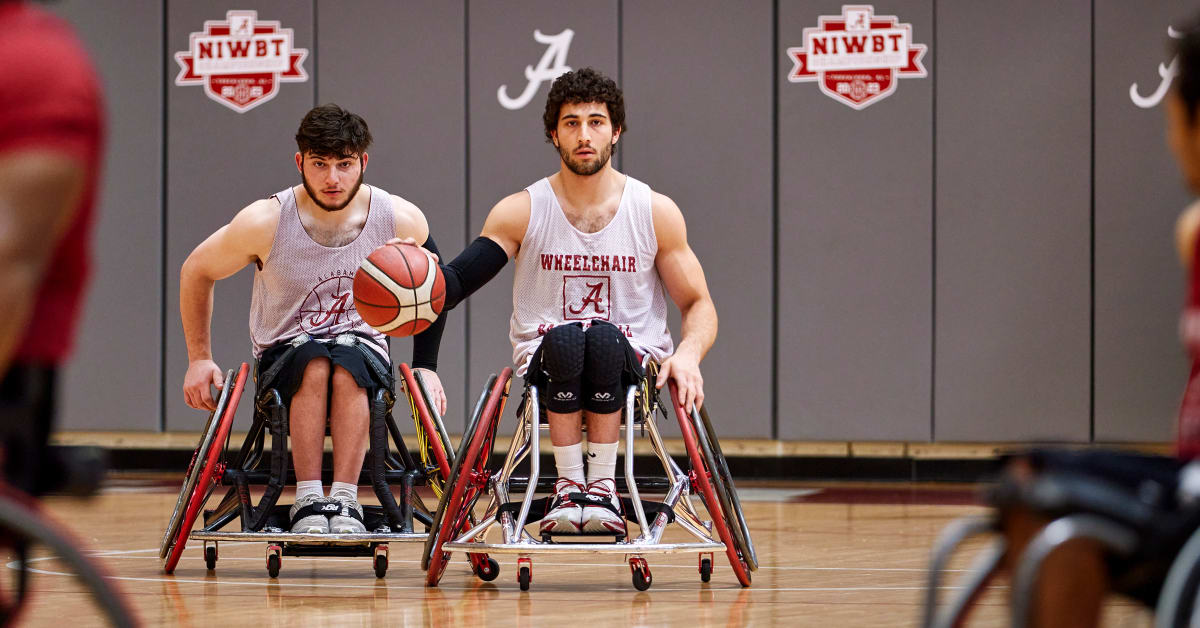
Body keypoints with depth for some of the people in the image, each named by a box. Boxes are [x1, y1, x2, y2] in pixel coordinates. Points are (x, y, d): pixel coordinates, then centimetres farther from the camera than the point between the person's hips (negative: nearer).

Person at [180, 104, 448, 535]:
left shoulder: (401, 220, -8)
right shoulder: (265, 222, -13)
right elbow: (196, 272, 4)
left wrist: (425, 366, 8)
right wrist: (199, 358, 3)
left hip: (366, 355, 1)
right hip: (284, 357, -1)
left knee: (346, 361, -36)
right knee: (314, 360, -36)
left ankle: (345, 500, -39)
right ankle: (308, 501, -37)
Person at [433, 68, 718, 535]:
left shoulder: (656, 212, 5)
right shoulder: (521, 212, 4)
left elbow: (698, 305, 9)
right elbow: (456, 282, -4)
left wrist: (687, 354, -14)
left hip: (633, 364, 0)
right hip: (547, 365, 0)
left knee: (604, 338, -35)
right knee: (565, 339, -35)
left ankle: (603, 486, -28)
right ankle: (568, 485, -28)